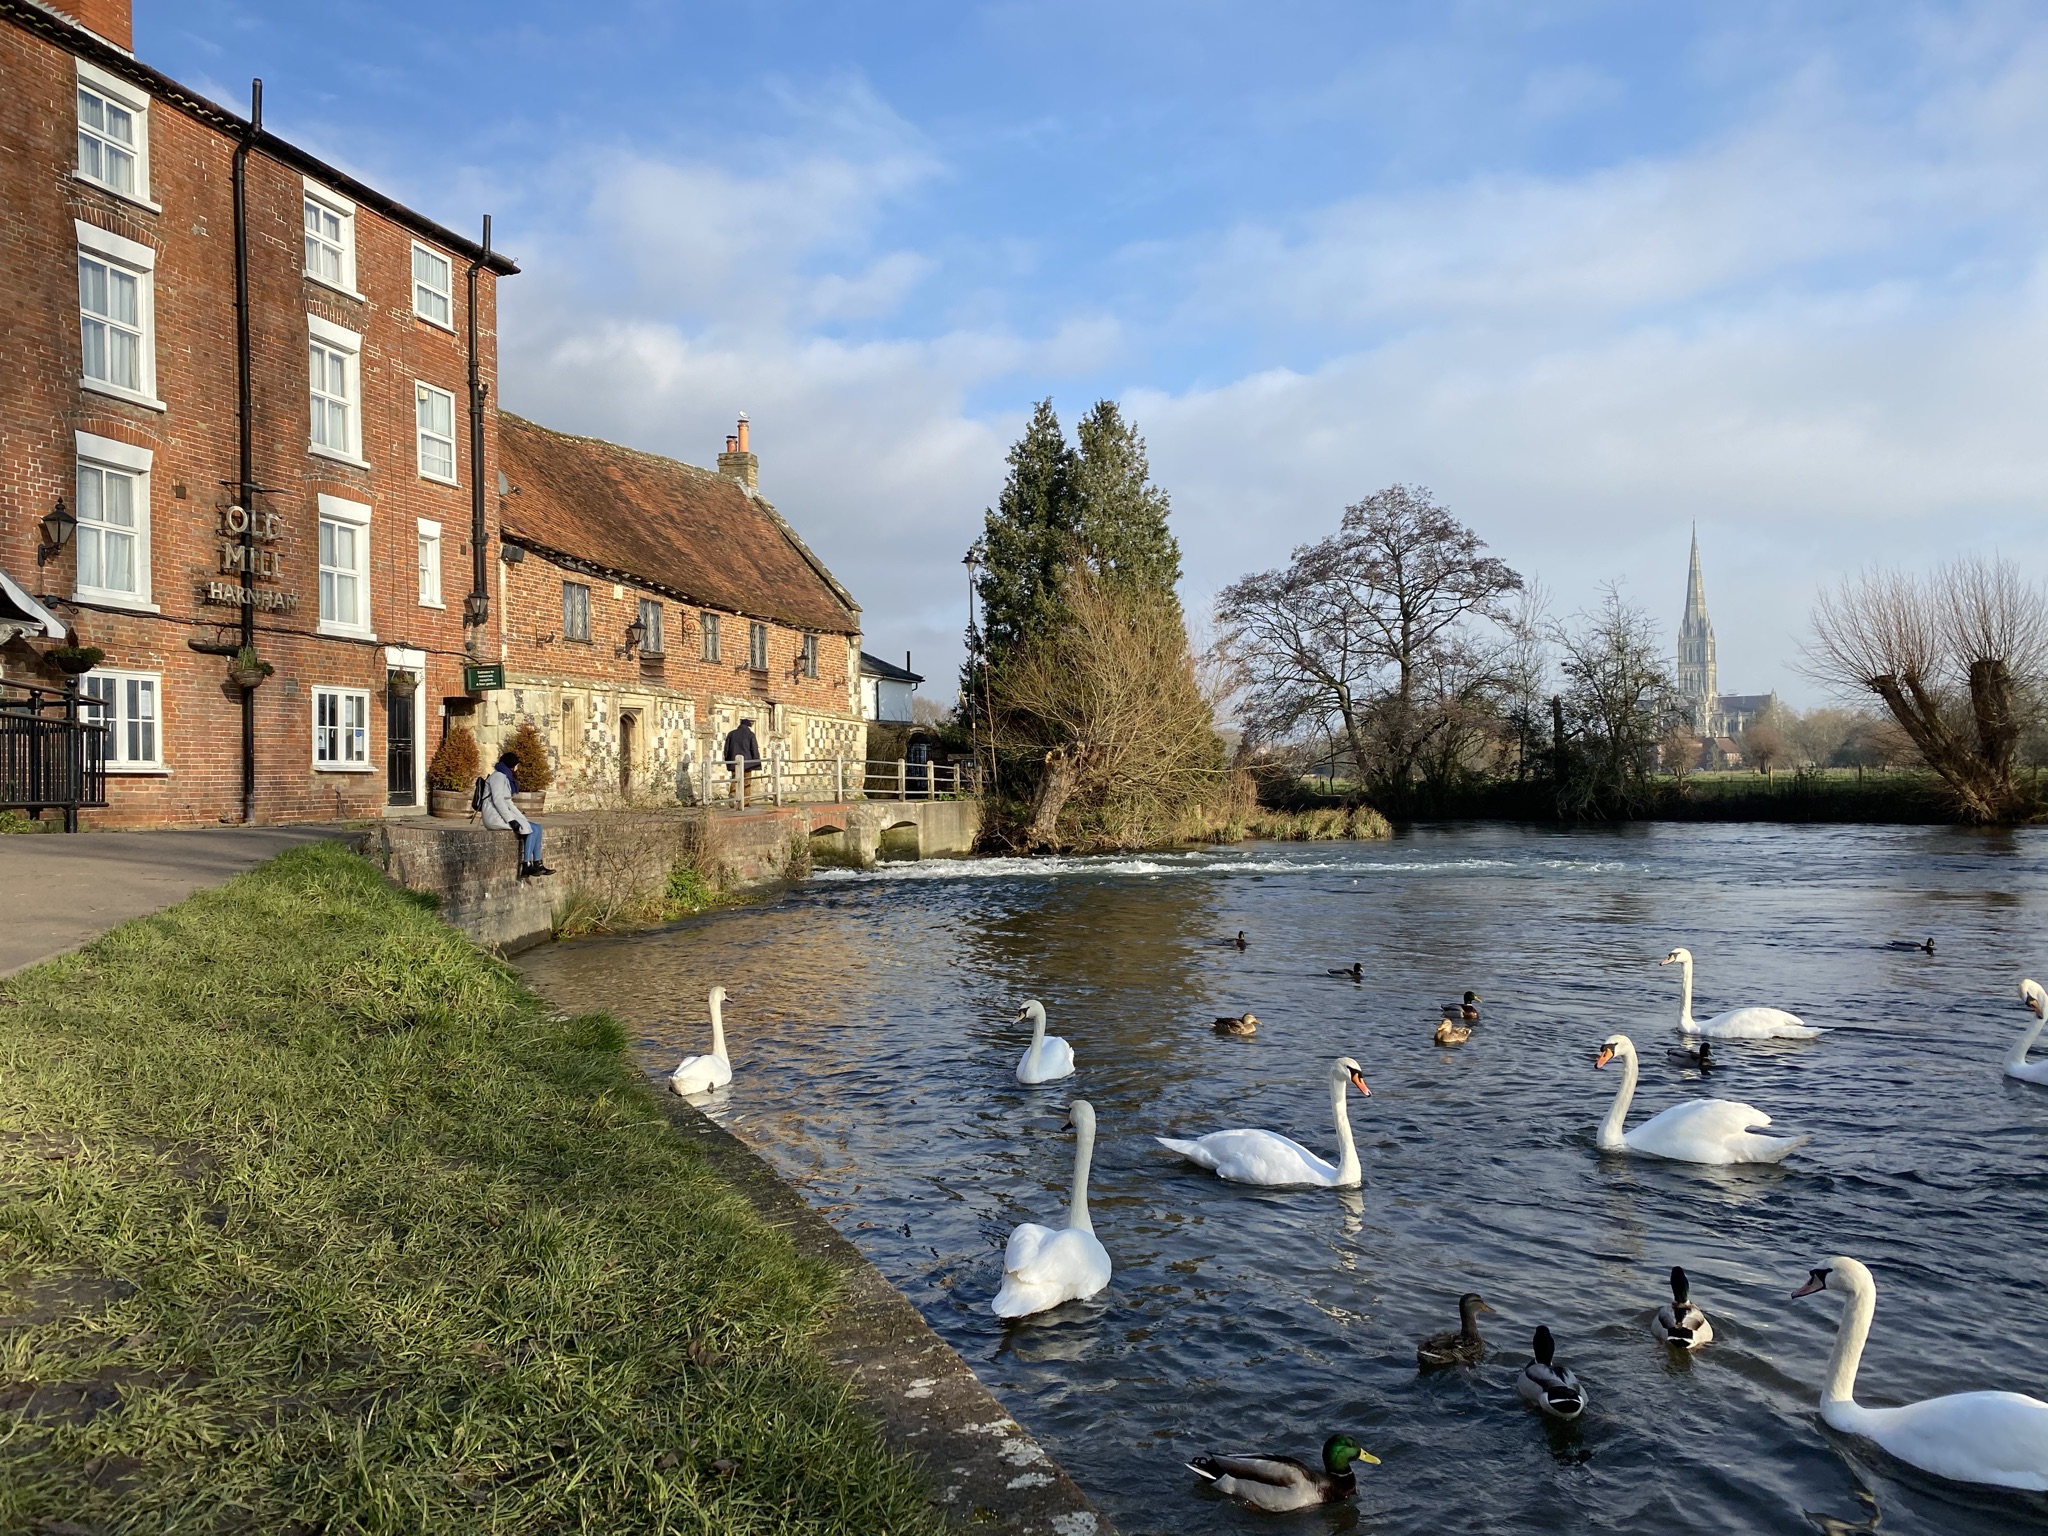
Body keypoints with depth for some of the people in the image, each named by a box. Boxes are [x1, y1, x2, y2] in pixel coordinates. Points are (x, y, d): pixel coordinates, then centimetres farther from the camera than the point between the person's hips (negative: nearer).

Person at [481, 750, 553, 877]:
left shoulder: (506, 778, 20)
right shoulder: (499, 776, -10)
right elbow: (497, 800, -20)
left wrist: (521, 816, 10)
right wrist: (511, 820, -24)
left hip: (503, 814, 10)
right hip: (495, 816, -10)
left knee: (536, 827, -1)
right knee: (531, 829, -19)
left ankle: (537, 865, -8)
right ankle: (526, 866, -20)